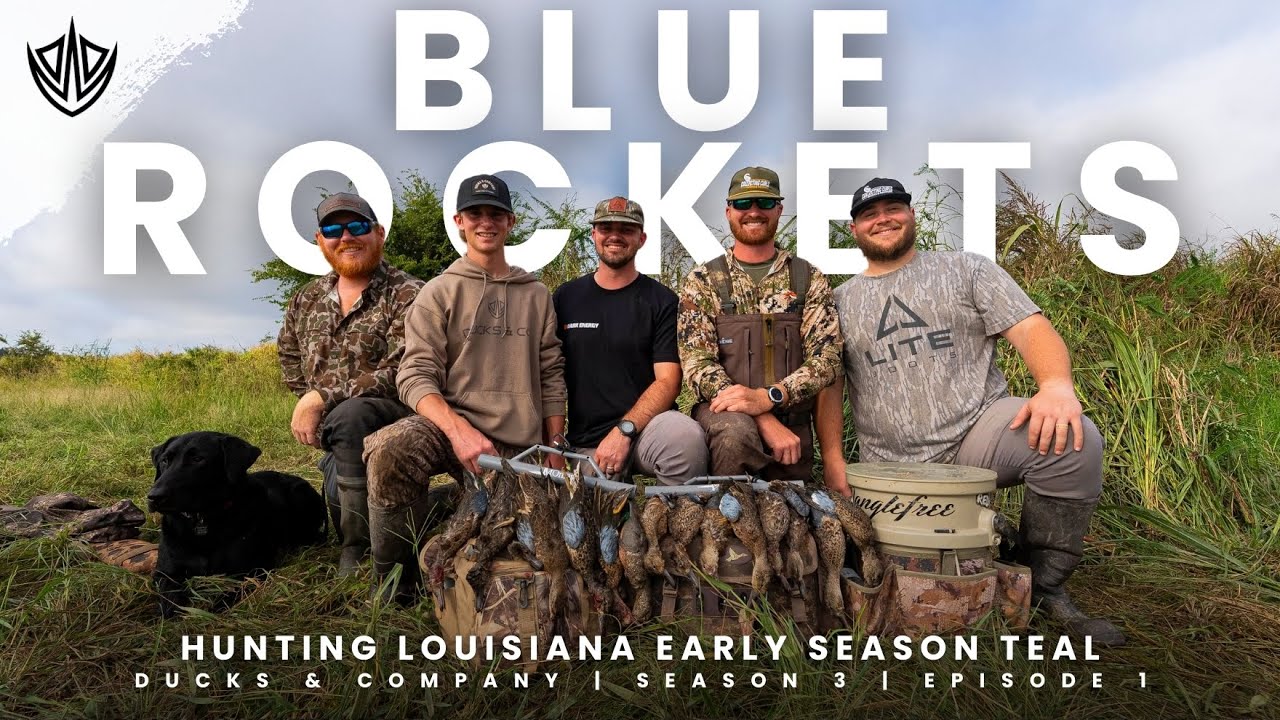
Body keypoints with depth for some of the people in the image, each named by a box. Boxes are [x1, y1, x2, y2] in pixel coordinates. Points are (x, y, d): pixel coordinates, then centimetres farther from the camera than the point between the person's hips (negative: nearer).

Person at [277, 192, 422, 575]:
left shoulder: (407, 294, -11)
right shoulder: (306, 299, 11)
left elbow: (399, 373, -21)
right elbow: (289, 354, 27)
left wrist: (321, 398, -22)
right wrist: (307, 406, 10)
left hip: (398, 416, -7)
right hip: (331, 431, 7)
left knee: (349, 415, -36)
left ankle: (358, 550, -25)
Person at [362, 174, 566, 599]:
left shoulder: (536, 295, 15)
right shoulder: (438, 292, 6)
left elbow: (551, 379, 14)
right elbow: (416, 377, -5)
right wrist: (459, 430, -23)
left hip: (520, 448, 3)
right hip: (450, 424, -2)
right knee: (388, 450, -34)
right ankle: (398, 577, -11)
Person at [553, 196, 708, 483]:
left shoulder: (662, 300, 3)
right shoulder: (565, 297, 11)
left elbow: (667, 381, -5)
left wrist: (624, 430, -17)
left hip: (645, 425, -1)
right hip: (584, 443, 2)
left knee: (687, 435, -32)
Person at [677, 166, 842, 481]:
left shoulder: (809, 279, 5)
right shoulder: (702, 281, 1)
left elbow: (826, 359, -5)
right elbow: (697, 362, -9)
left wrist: (766, 398, -24)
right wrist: (766, 421, -21)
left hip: (793, 425, 3)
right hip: (723, 411, -2)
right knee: (735, 430, -33)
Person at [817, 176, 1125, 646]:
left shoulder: (966, 270, 9)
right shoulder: (839, 302, 13)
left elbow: (1031, 329, -2)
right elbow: (828, 385, 9)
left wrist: (1056, 384, -24)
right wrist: (833, 458, -3)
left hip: (975, 431, -1)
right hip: (892, 468, 1)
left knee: (1071, 438, -30)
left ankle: (1045, 585, -7)